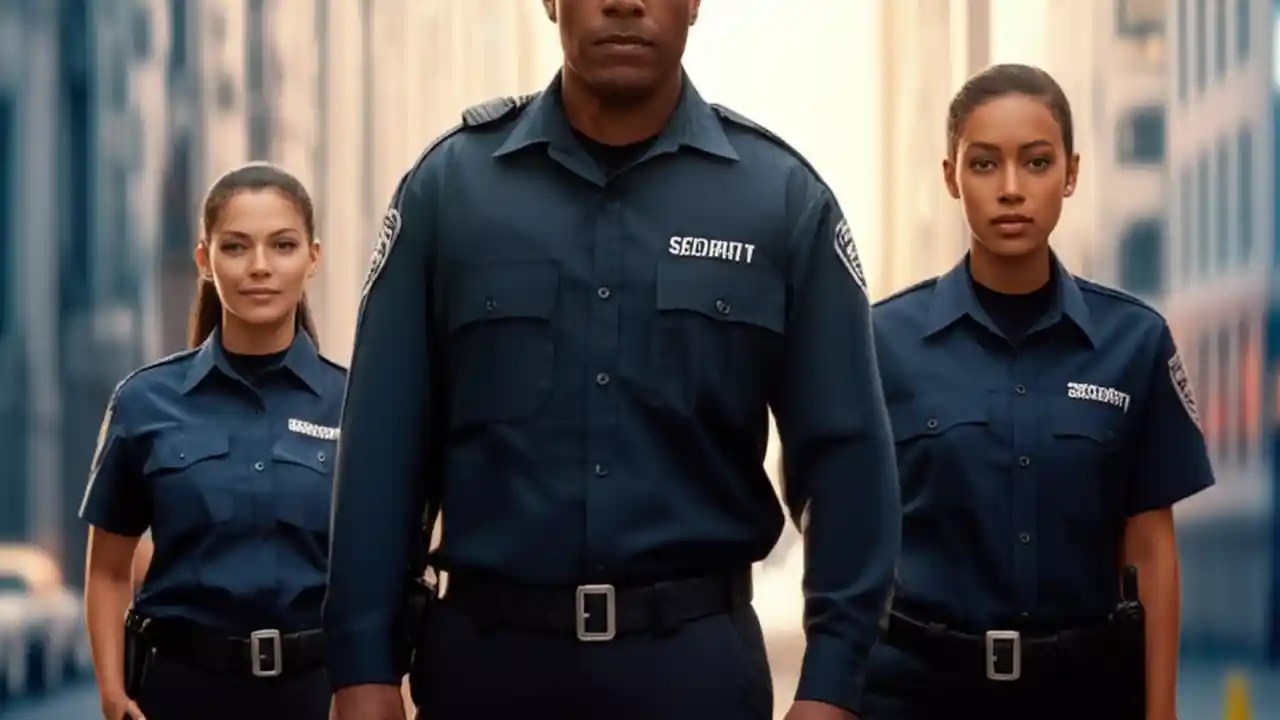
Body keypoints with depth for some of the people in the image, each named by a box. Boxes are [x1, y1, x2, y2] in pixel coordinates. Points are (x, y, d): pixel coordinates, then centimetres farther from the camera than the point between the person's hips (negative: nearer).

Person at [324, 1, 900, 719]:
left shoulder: (784, 197, 0)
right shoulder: (449, 183, 1)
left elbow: (844, 451, -1)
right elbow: (385, 443, 1)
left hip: (696, 654, -1)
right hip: (486, 648, 1)